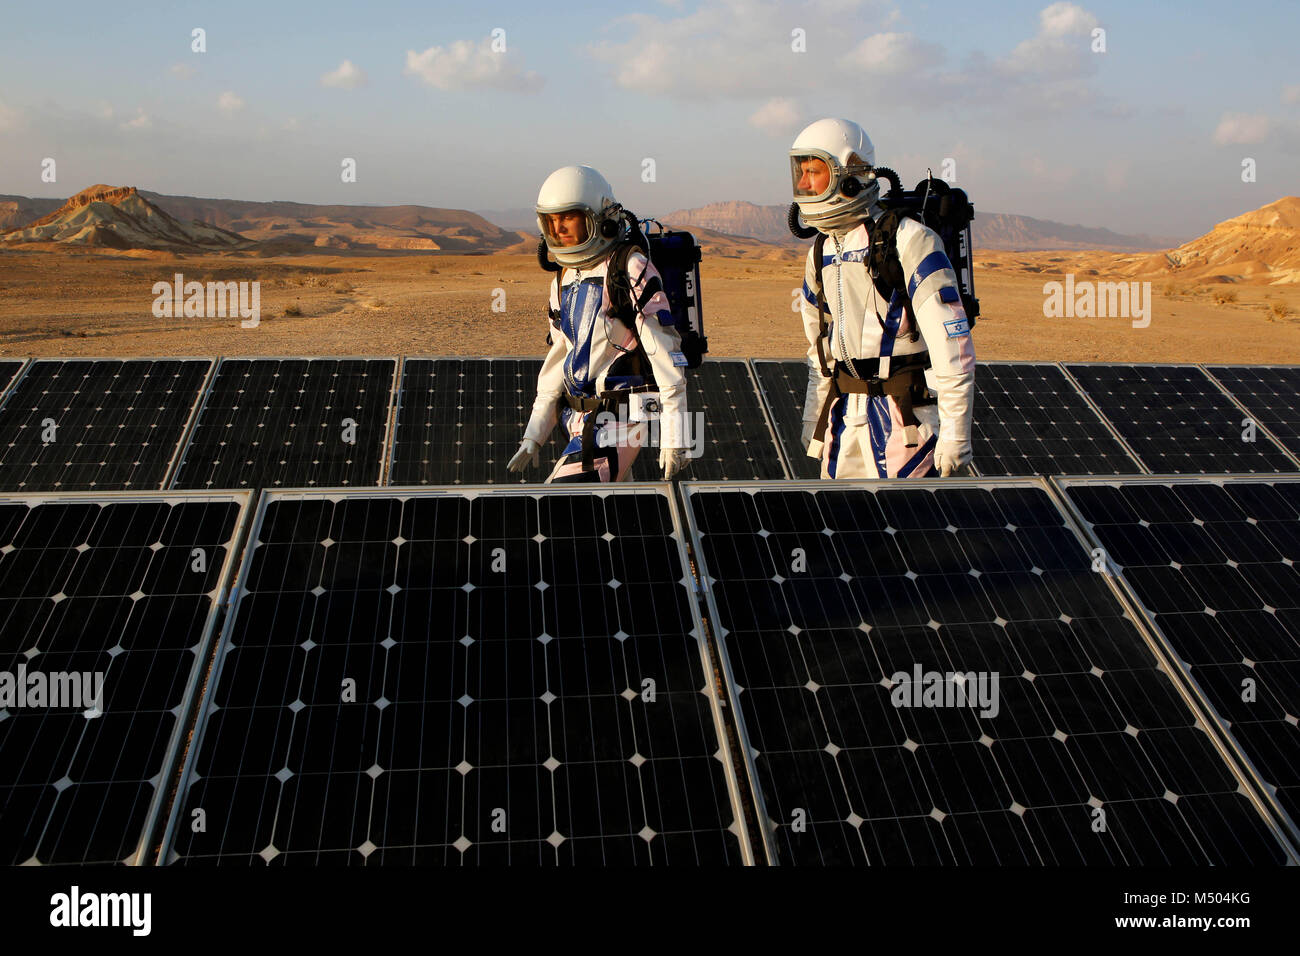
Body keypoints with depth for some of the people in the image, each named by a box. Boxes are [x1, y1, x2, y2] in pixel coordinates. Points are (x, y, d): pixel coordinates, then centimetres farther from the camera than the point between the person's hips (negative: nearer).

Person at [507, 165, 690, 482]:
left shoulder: (632, 270, -11)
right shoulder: (564, 279, 14)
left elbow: (665, 351, -15)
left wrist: (673, 437, -19)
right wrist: (534, 433, 17)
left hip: (622, 417, -8)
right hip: (580, 419, 8)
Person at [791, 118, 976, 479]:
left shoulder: (907, 240, -13)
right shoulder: (821, 255, 11)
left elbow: (952, 344, -16)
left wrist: (955, 436, -18)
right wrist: (813, 422, 20)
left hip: (905, 416, -7)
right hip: (845, 419, 7)